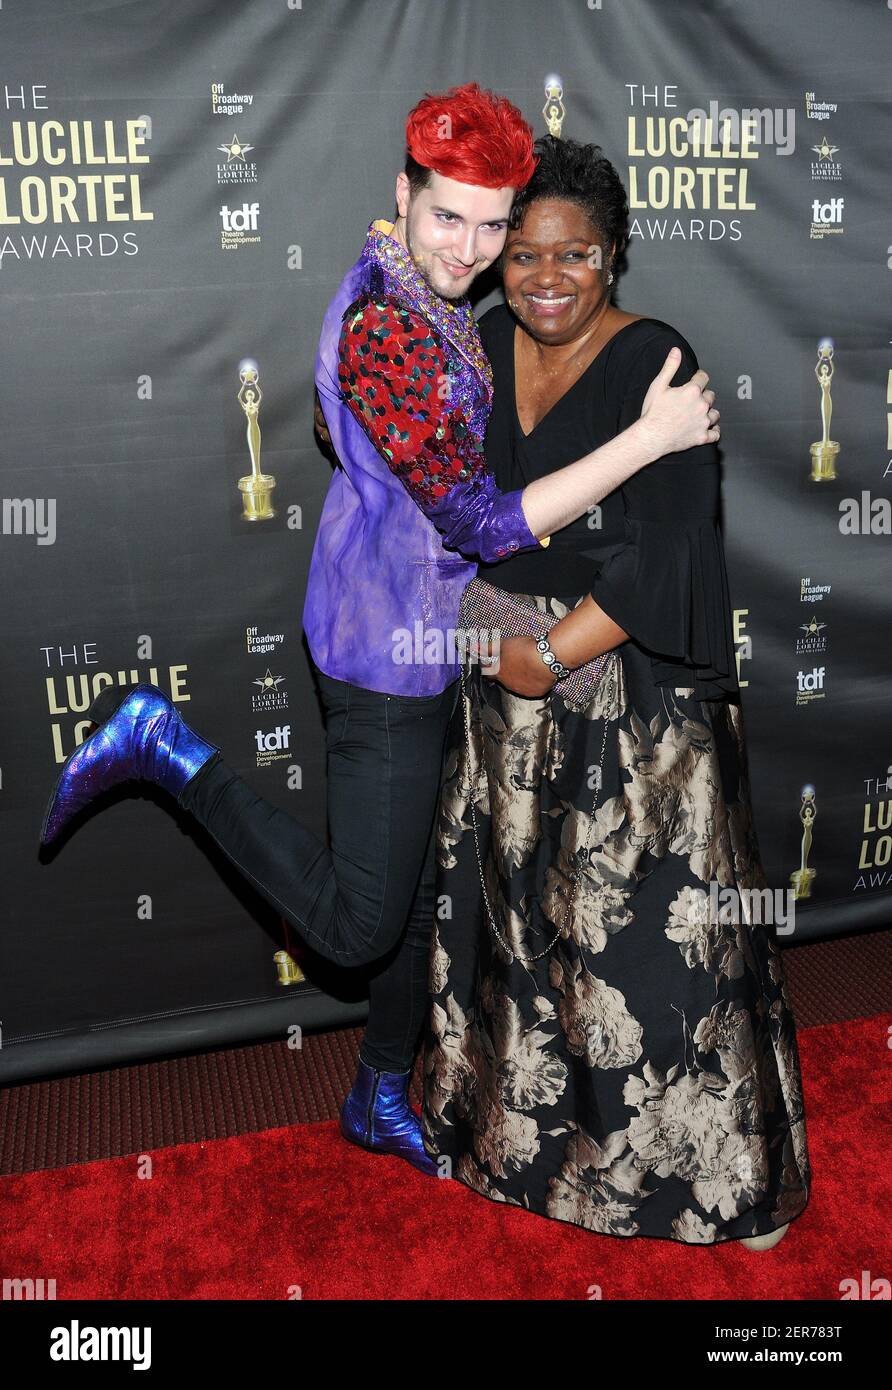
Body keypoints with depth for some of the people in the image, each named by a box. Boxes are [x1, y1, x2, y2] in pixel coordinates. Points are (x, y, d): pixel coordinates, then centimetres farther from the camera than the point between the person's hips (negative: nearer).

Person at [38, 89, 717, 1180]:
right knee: (356, 923, -2)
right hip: (384, 648, -10)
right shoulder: (387, 329, -24)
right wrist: (649, 437, -24)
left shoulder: (426, 298, 6)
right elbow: (482, 522, -27)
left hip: (427, 637, 10)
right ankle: (165, 745, 7)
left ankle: (382, 1099, 39)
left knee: (425, 880, 19)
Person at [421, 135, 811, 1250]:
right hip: (506, 681, 6)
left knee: (655, 926, 1)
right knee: (517, 908, 18)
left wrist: (546, 658, -17)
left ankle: (726, 1169, 26)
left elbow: (660, 561, -19)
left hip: (635, 701, -6)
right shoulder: (482, 351, 5)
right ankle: (528, 1125, 43)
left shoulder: (654, 364, -13)